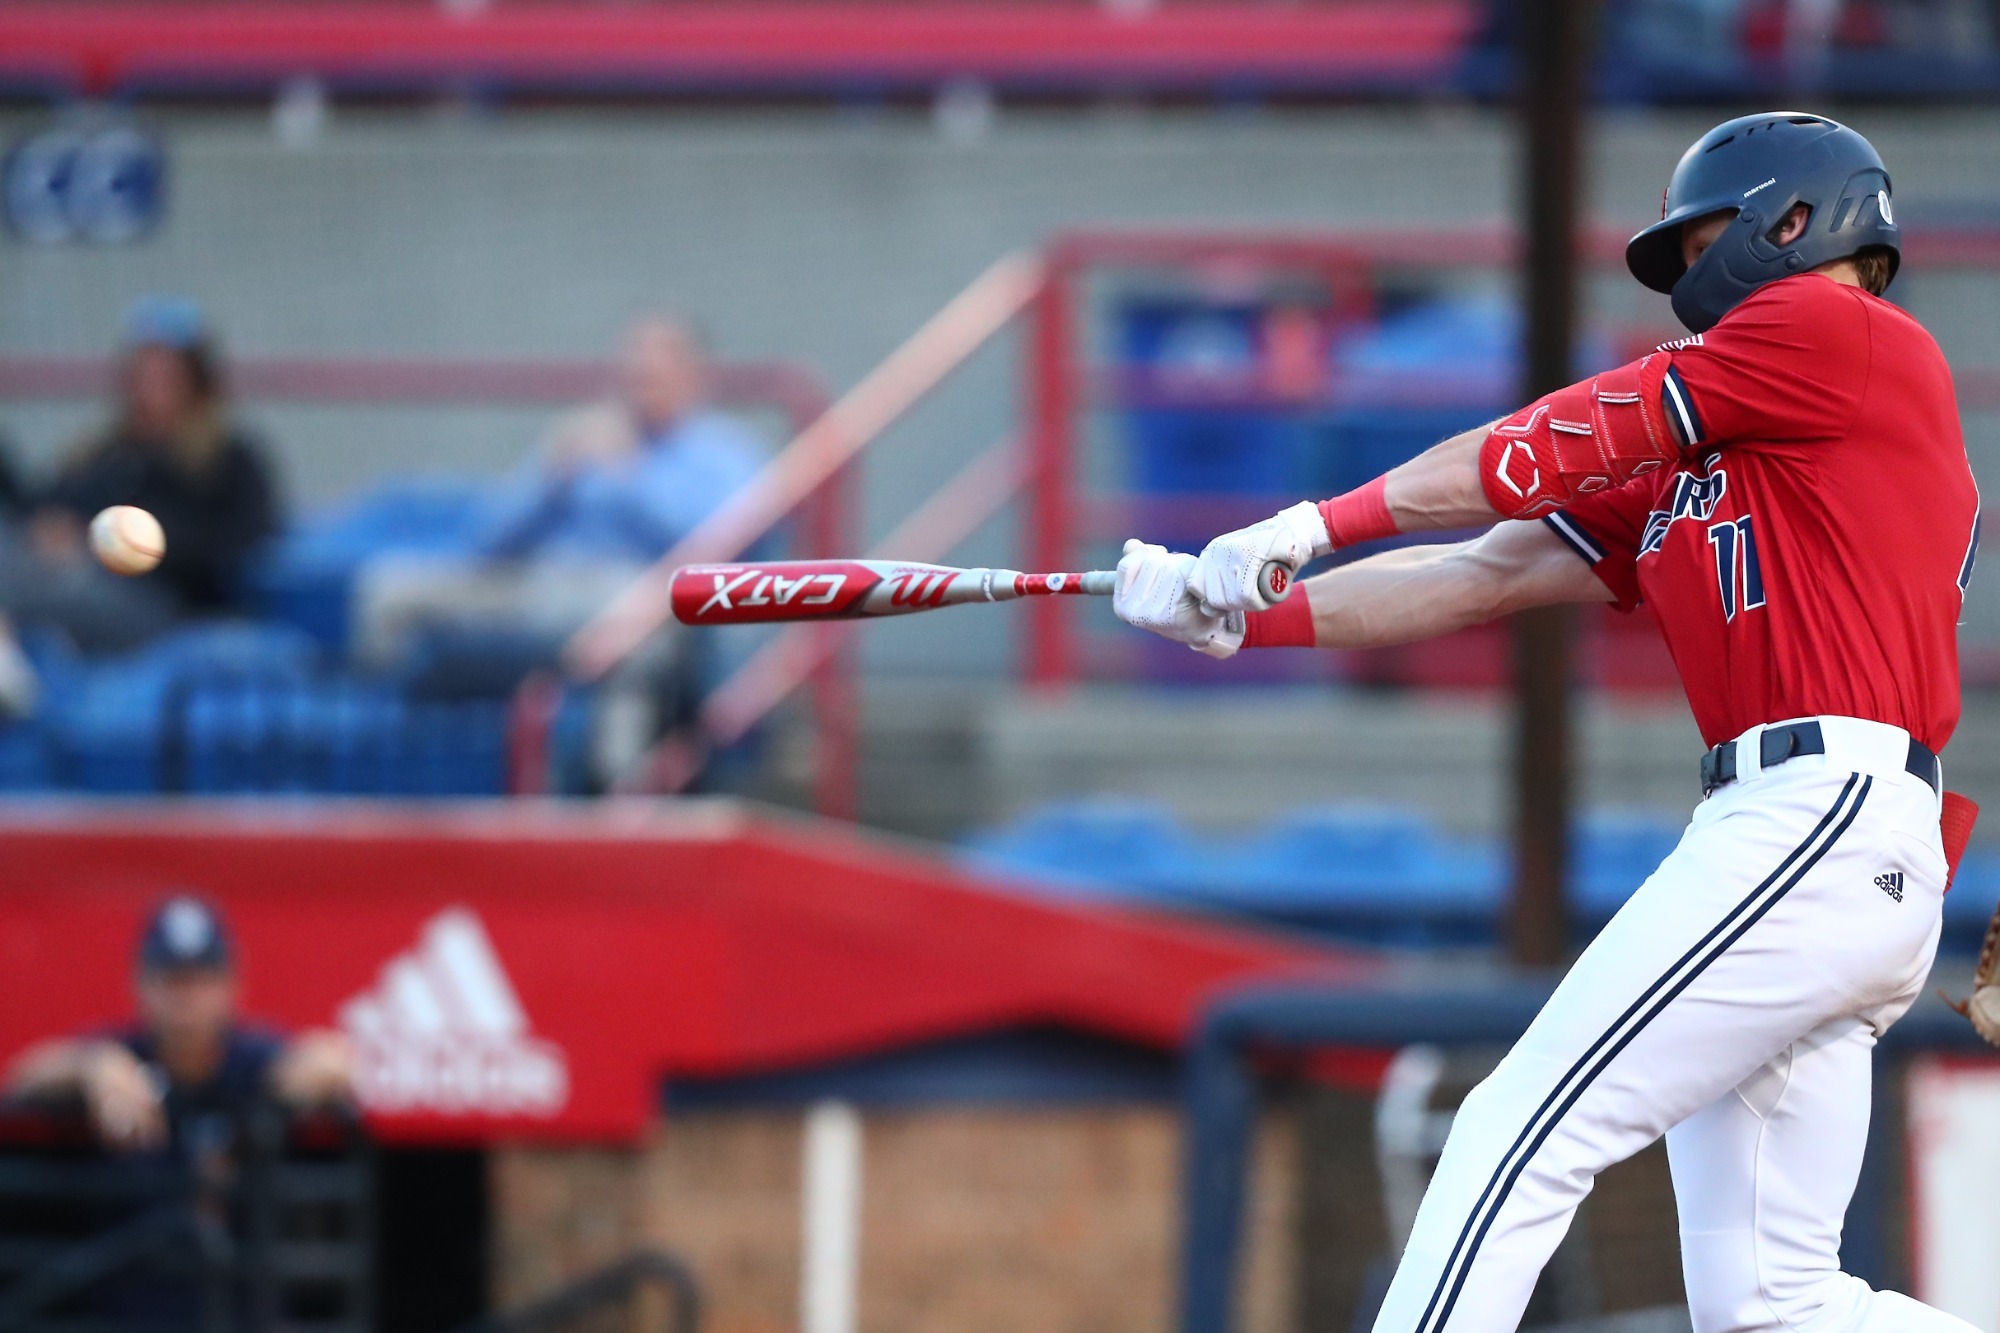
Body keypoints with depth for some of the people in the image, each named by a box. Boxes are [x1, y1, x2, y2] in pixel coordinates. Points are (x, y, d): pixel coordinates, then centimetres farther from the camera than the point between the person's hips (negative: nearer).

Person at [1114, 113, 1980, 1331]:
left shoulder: (1835, 331, -1)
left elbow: (1548, 452, 0)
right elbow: (1490, 575, 23)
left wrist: (1318, 525, 6)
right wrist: (1243, 619, 17)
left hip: (1819, 818, -9)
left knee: (1521, 1138, -13)